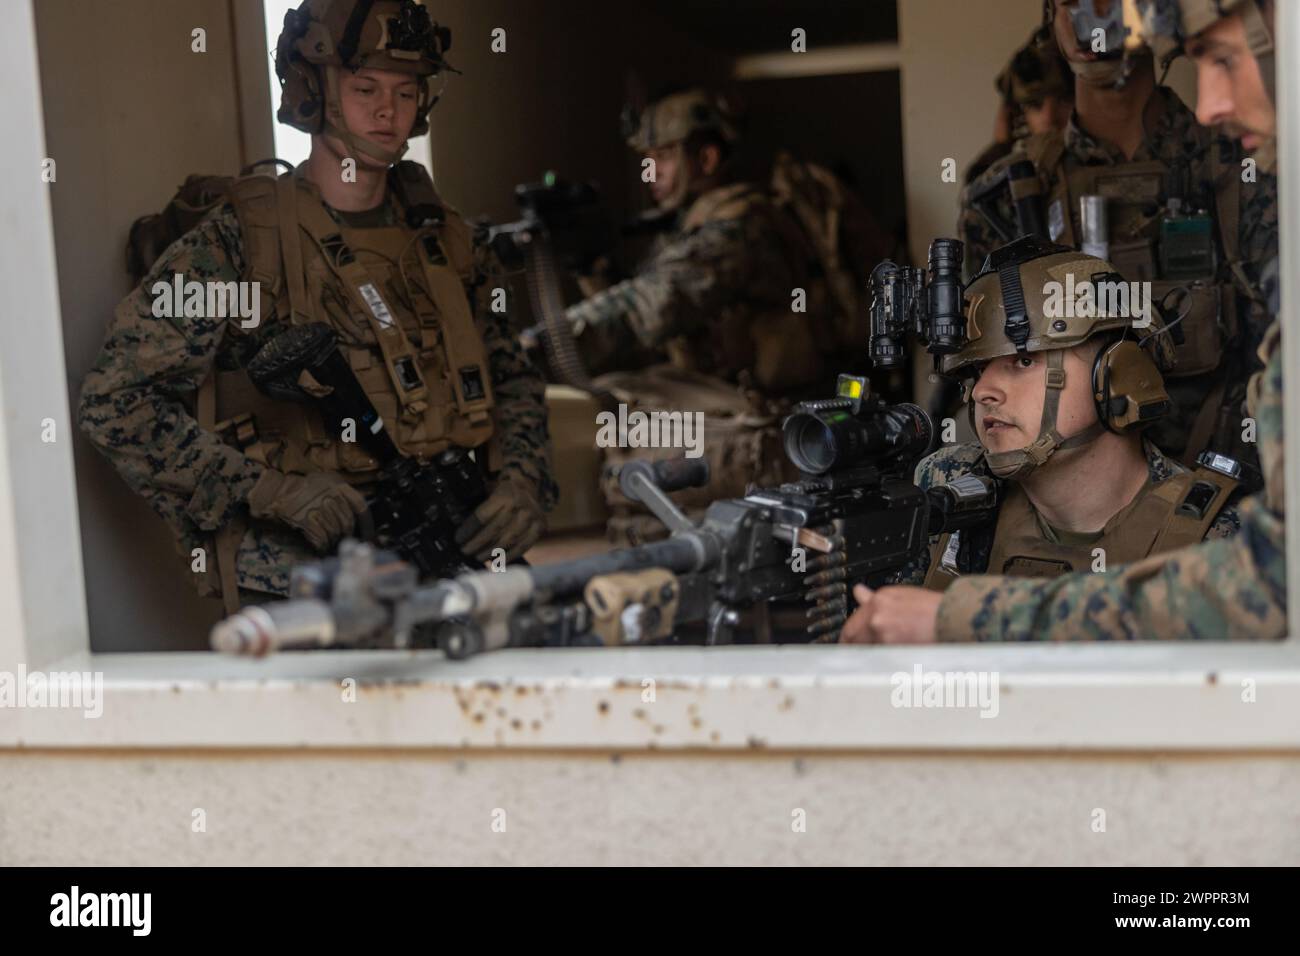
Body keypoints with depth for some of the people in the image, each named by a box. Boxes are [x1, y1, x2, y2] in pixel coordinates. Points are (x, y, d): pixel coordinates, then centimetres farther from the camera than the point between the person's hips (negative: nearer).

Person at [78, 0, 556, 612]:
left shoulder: (436, 235, 12)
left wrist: (522, 478, 1)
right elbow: (113, 402, -8)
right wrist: (269, 489, -17)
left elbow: (512, 377, 22)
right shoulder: (239, 244, -4)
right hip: (301, 589, -5)